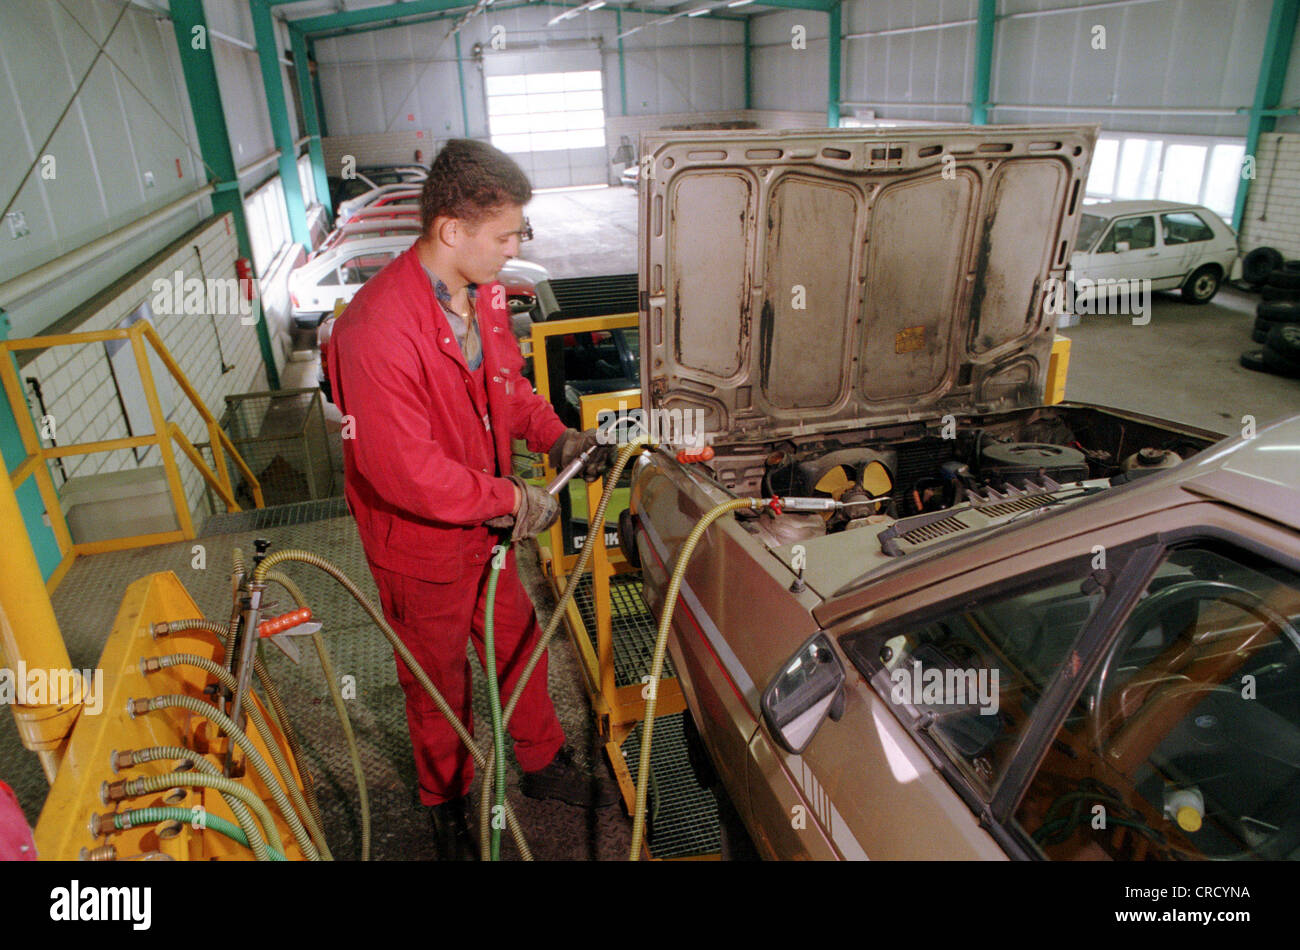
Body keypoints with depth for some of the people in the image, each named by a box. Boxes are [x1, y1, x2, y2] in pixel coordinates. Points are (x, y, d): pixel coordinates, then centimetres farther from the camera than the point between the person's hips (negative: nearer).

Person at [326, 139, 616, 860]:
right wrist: (513, 499, -23)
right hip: (420, 542, -7)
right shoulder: (378, 329, -32)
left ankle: (543, 764, 50)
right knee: (439, 681, 16)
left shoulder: (482, 292, -5)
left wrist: (557, 436, -5)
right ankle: (446, 804, 45)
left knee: (519, 643, 23)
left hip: (485, 523, 7)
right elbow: (406, 472, -32)